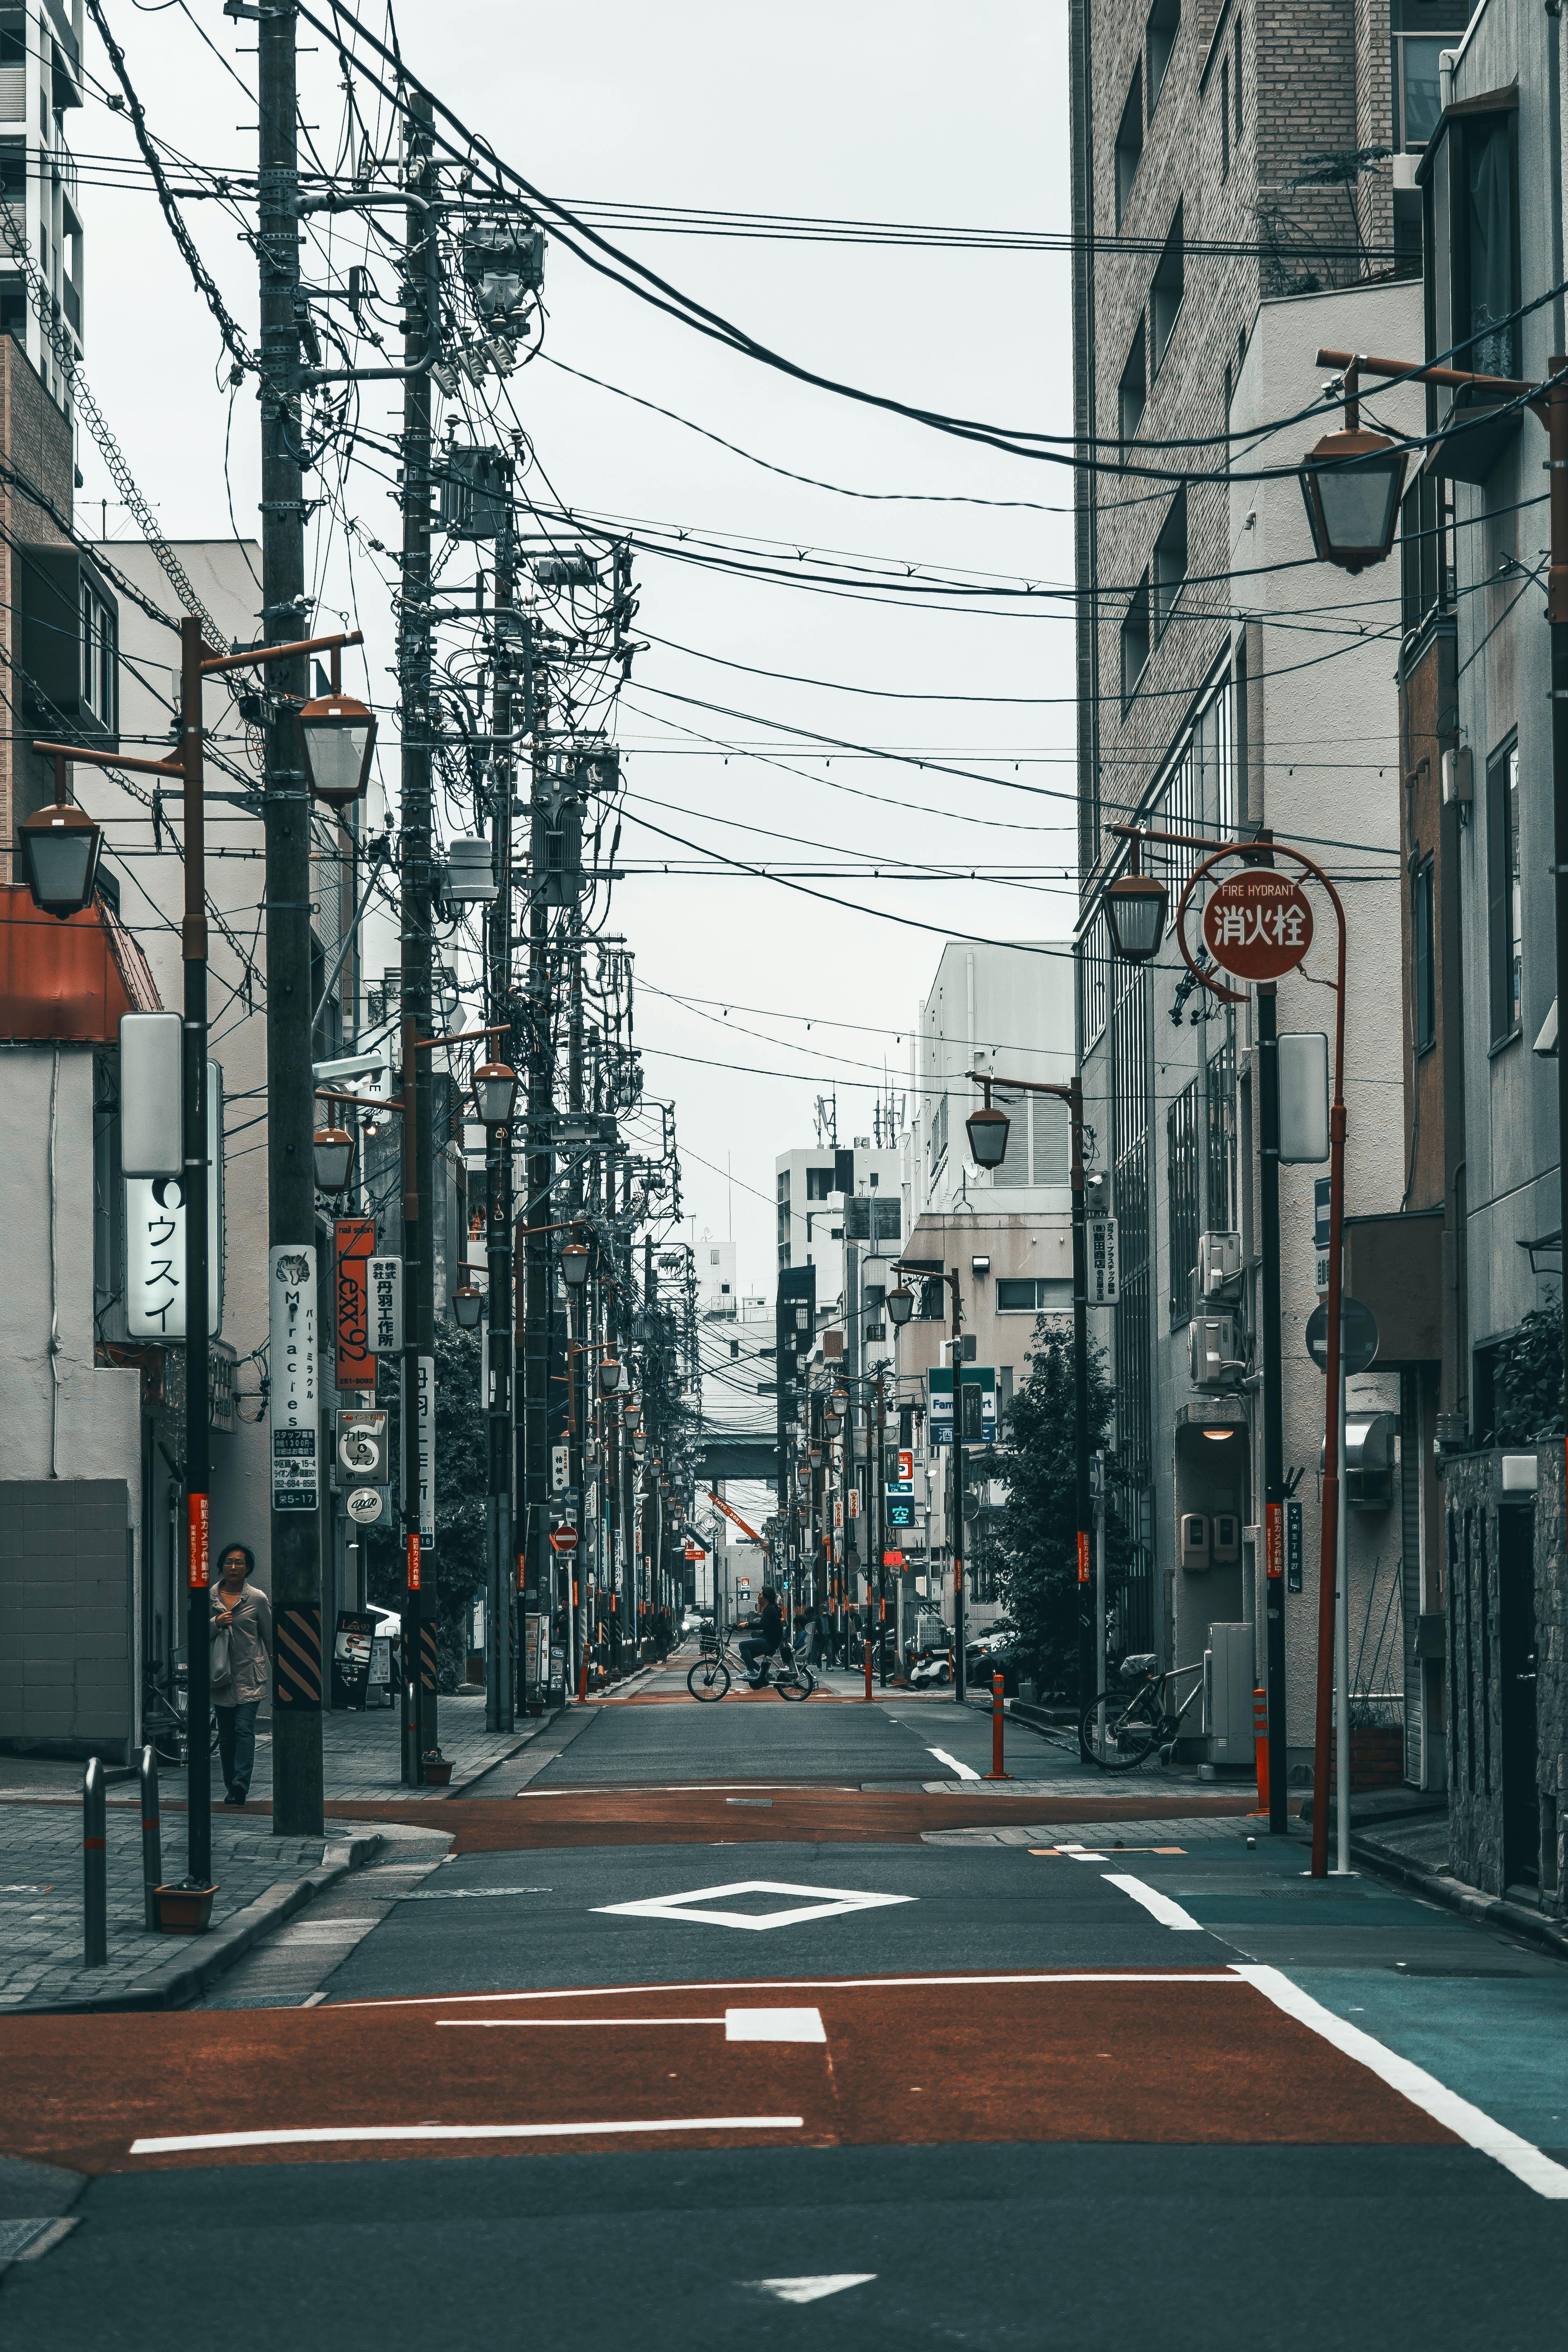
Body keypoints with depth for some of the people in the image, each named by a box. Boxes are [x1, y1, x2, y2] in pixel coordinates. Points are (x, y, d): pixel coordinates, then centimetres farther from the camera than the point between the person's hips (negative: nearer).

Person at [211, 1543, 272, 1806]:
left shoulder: (257, 1599, 2)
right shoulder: (210, 1597, 7)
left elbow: (270, 1637, 8)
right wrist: (216, 1623, -12)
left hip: (250, 1675, -3)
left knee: (244, 1729, -15)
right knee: (226, 1735, 7)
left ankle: (240, 1787, -22)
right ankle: (231, 1788, 16)